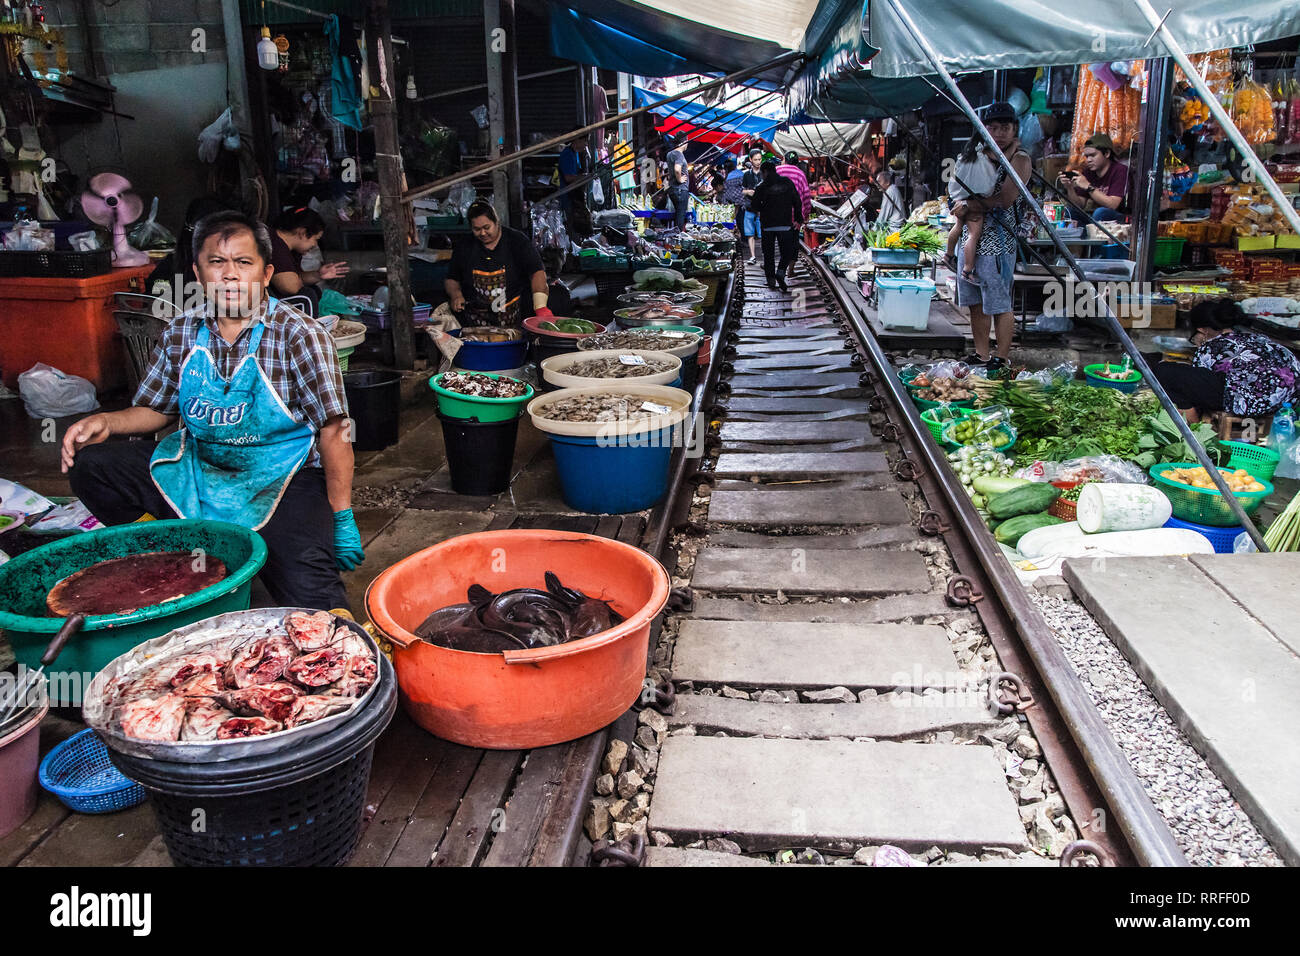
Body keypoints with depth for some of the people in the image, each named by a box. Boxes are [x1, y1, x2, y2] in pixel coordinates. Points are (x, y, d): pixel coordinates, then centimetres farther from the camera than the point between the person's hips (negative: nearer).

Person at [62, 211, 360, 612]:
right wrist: (105, 422, -6)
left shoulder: (300, 336, -13)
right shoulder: (181, 334, 2)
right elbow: (156, 409, 16)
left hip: (281, 477, -5)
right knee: (88, 465, -7)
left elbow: (333, 430, -14)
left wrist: (342, 518, -16)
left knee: (311, 604, -27)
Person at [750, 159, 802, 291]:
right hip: (785, 224, 0)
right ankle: (781, 272, -17)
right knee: (787, 251, 7)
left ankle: (771, 279, 7)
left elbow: (754, 205, -4)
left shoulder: (763, 187, -3)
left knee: (768, 253, 10)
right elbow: (797, 201, 3)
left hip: (768, 225, 0)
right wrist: (798, 219, 10)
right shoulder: (787, 182, 3)